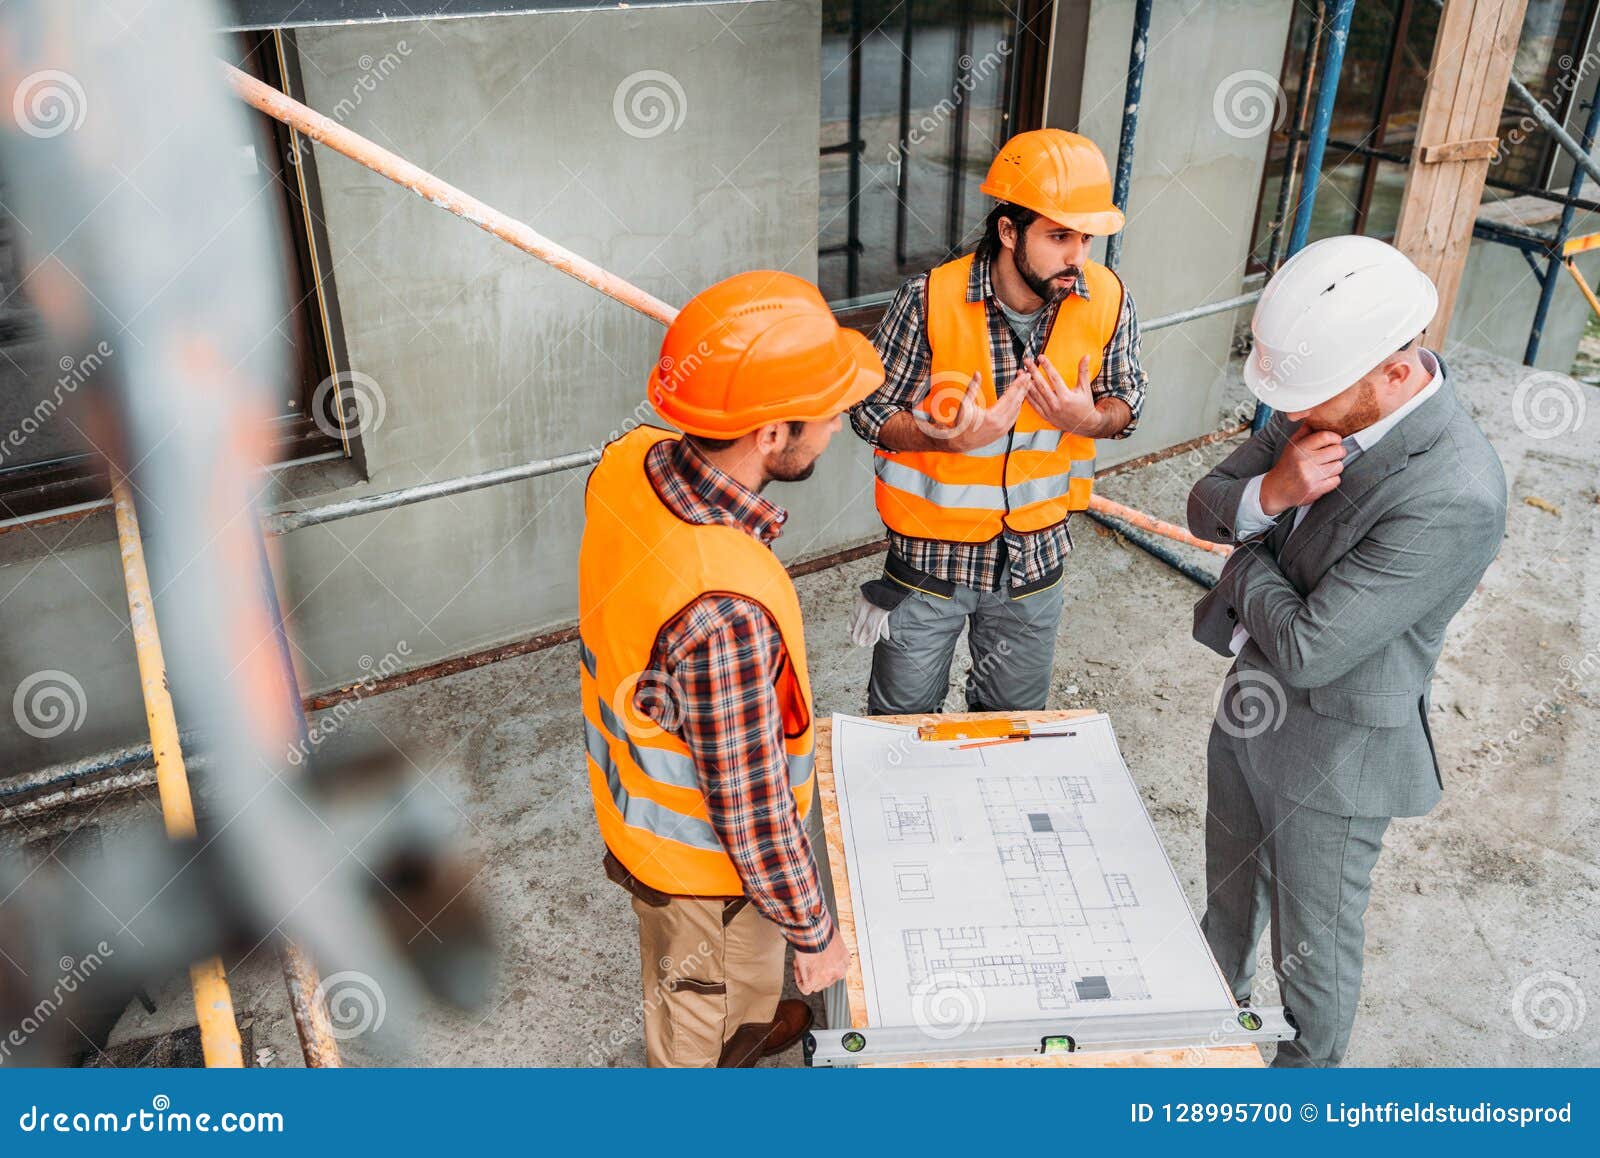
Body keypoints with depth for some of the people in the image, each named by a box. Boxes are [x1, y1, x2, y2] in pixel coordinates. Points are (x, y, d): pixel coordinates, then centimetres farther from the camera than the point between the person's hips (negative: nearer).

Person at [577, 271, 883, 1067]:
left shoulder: (627, 464, -19)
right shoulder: (725, 612, -44)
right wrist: (813, 931, -14)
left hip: (638, 802, 8)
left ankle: (750, 1026, 68)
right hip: (705, 857, -8)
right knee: (696, 1018, 25)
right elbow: (752, 810, -30)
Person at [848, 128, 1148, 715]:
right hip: (932, 550, -3)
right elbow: (870, 412, -13)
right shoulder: (930, 300, -22)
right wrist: (953, 437, -31)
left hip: (1035, 554, 3)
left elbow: (1126, 405, 2)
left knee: (1015, 712, 24)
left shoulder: (1108, 301, -12)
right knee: (903, 713, 17)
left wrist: (1088, 418, -22)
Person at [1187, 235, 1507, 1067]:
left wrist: (1250, 561, -12)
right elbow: (1204, 506, -1)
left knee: (1312, 950, 16)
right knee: (1227, 901, 29)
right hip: (1250, 702, 8)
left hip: (1332, 753, -7)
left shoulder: (1453, 496, -33)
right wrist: (1267, 495, -23)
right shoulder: (1326, 403, -9)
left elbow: (1305, 647, -30)